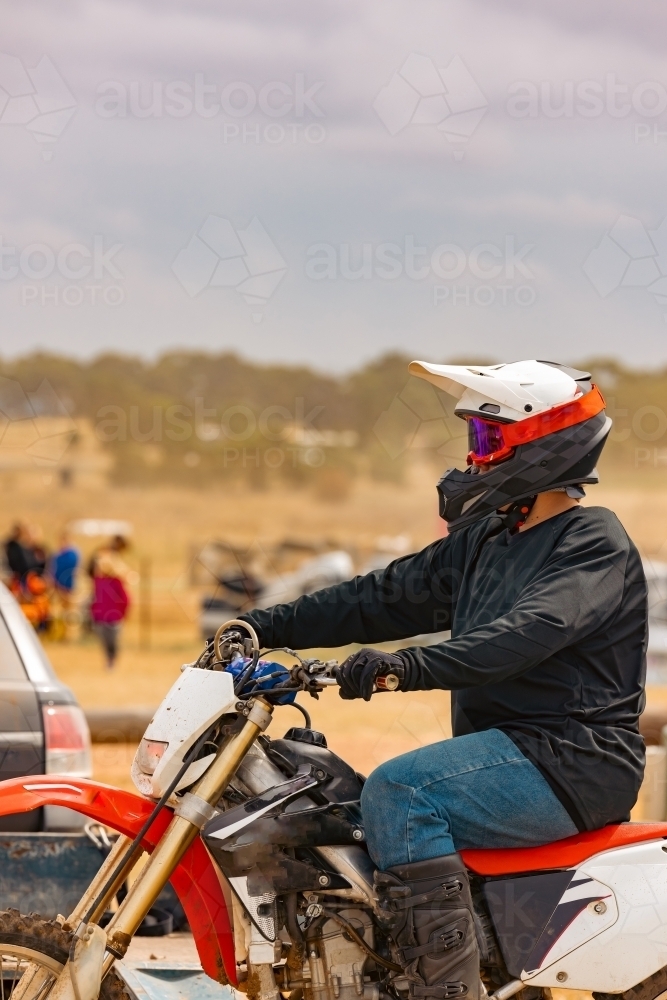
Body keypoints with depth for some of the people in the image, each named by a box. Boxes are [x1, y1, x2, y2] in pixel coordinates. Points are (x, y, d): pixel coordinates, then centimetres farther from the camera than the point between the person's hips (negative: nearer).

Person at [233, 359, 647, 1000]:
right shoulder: (487, 539, 16)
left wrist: (412, 667, -40)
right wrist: (268, 626, 8)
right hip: (506, 748, 10)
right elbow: (389, 597, 16)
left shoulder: (593, 544, -12)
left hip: (574, 760, -10)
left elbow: (529, 632, -29)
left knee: (398, 792, -28)